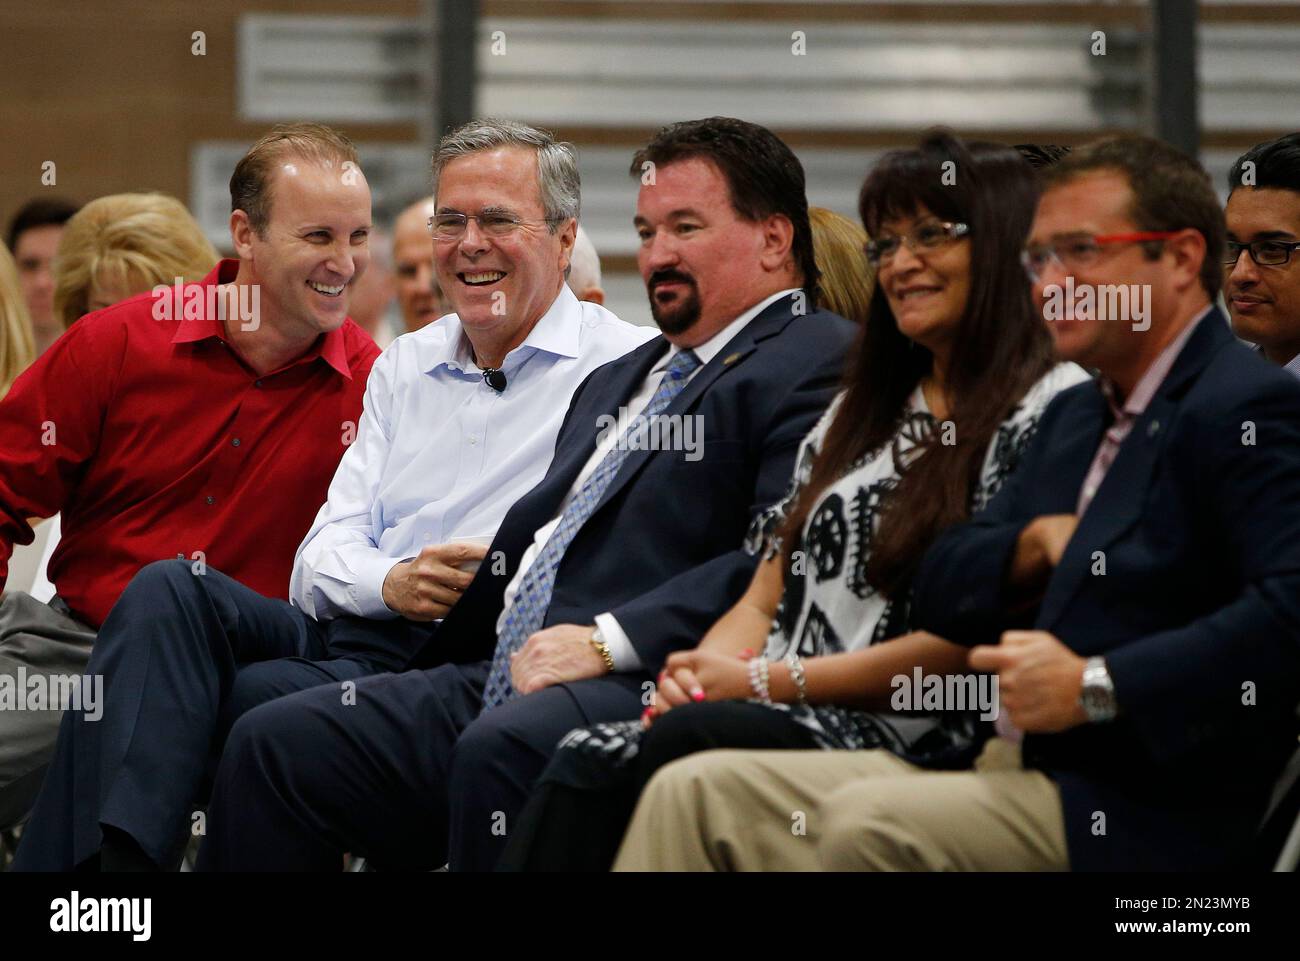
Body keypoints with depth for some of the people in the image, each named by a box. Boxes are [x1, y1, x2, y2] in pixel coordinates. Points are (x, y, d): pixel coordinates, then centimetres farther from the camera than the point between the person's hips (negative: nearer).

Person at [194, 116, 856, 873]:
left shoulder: (824, 363, 0)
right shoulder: (616, 382, 31)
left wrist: (611, 640, -20)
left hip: (650, 687, -9)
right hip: (501, 677, 9)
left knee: (502, 748, -38)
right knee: (276, 741, -6)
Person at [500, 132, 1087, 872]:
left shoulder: (1047, 410, -2)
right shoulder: (864, 408, 25)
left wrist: (765, 681, -10)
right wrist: (705, 669, -3)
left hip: (914, 741, -7)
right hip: (787, 722, 7)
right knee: (587, 759, -23)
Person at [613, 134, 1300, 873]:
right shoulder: (1077, 416, 22)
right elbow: (941, 591, 22)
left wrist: (1098, 687, -24)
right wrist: (1042, 542, 0)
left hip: (1138, 819, -9)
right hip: (1007, 767, 9)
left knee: (870, 823, -33)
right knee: (696, 795, -4)